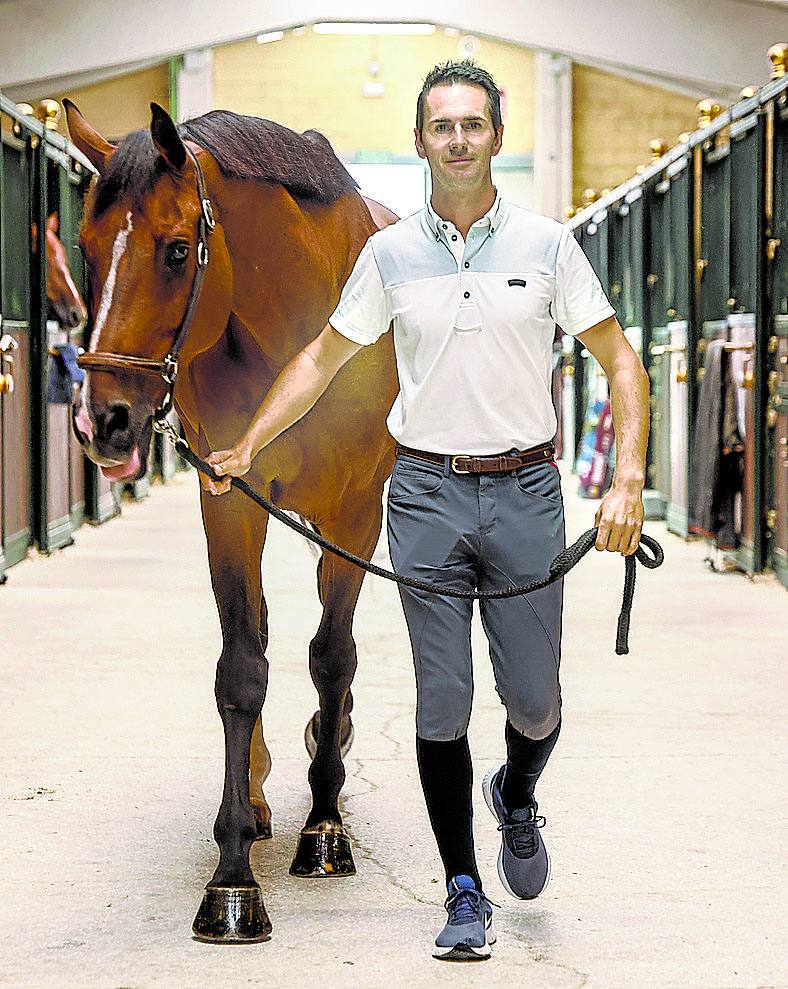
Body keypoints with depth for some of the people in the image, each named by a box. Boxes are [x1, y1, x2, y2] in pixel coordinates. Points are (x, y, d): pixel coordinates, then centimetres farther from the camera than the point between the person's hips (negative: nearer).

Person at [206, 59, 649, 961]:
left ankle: (516, 797, 37)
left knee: (534, 700, 3)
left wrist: (628, 481, -8)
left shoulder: (547, 245, 1)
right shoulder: (390, 254, 5)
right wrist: (247, 445, 6)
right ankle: (464, 892, 12)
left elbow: (618, 359, 3)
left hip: (525, 491, 0)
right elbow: (322, 359, 15)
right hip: (427, 492, 1)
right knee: (441, 703, 0)